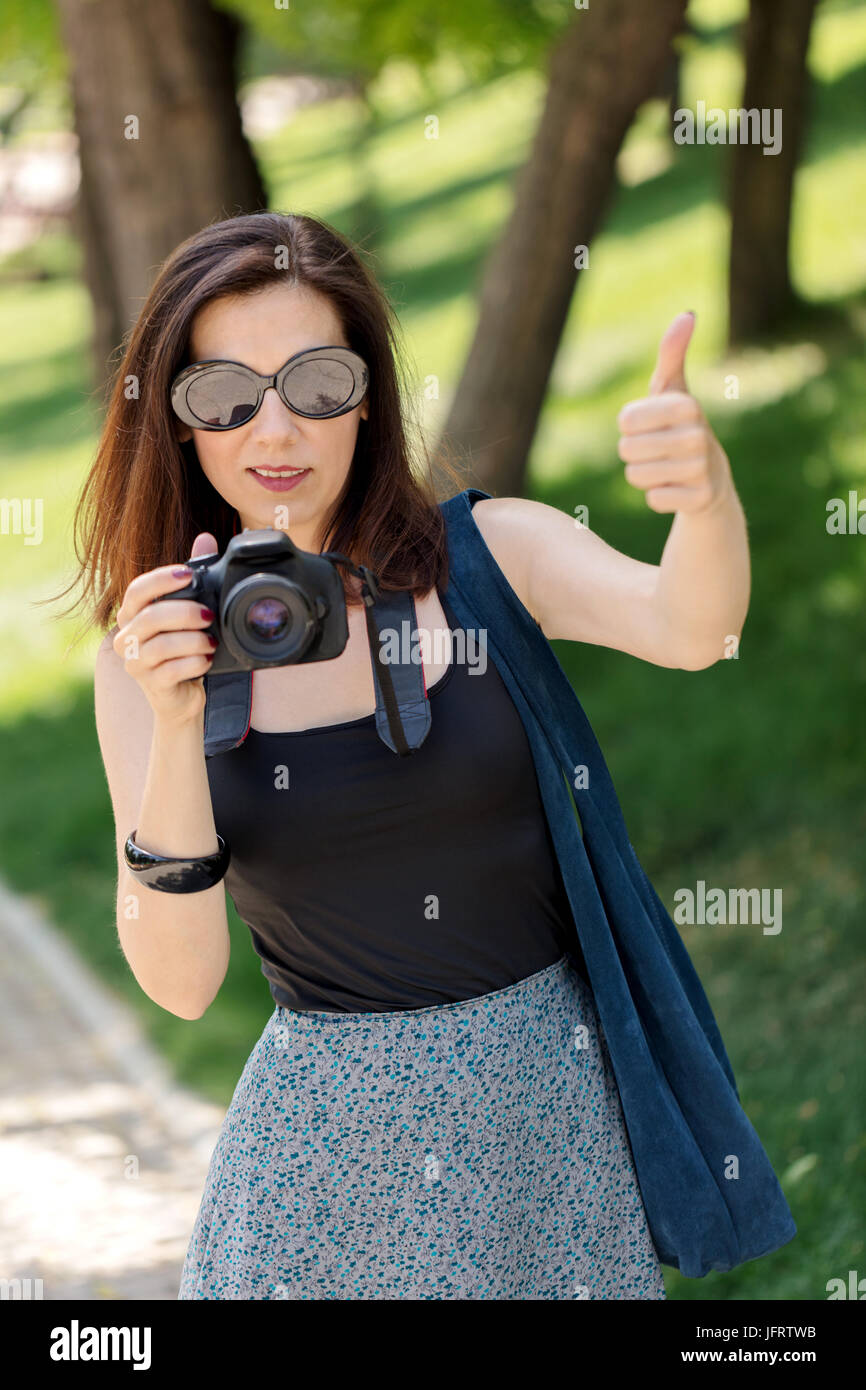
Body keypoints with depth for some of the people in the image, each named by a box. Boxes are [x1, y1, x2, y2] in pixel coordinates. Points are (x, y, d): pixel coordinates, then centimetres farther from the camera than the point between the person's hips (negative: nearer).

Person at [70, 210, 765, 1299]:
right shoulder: (148, 653, -5)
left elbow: (686, 628, -26)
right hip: (332, 1124, 0)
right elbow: (180, 982, -11)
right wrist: (176, 729, -24)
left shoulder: (491, 554, -7)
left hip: (546, 1088, 0)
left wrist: (707, 493, -47)